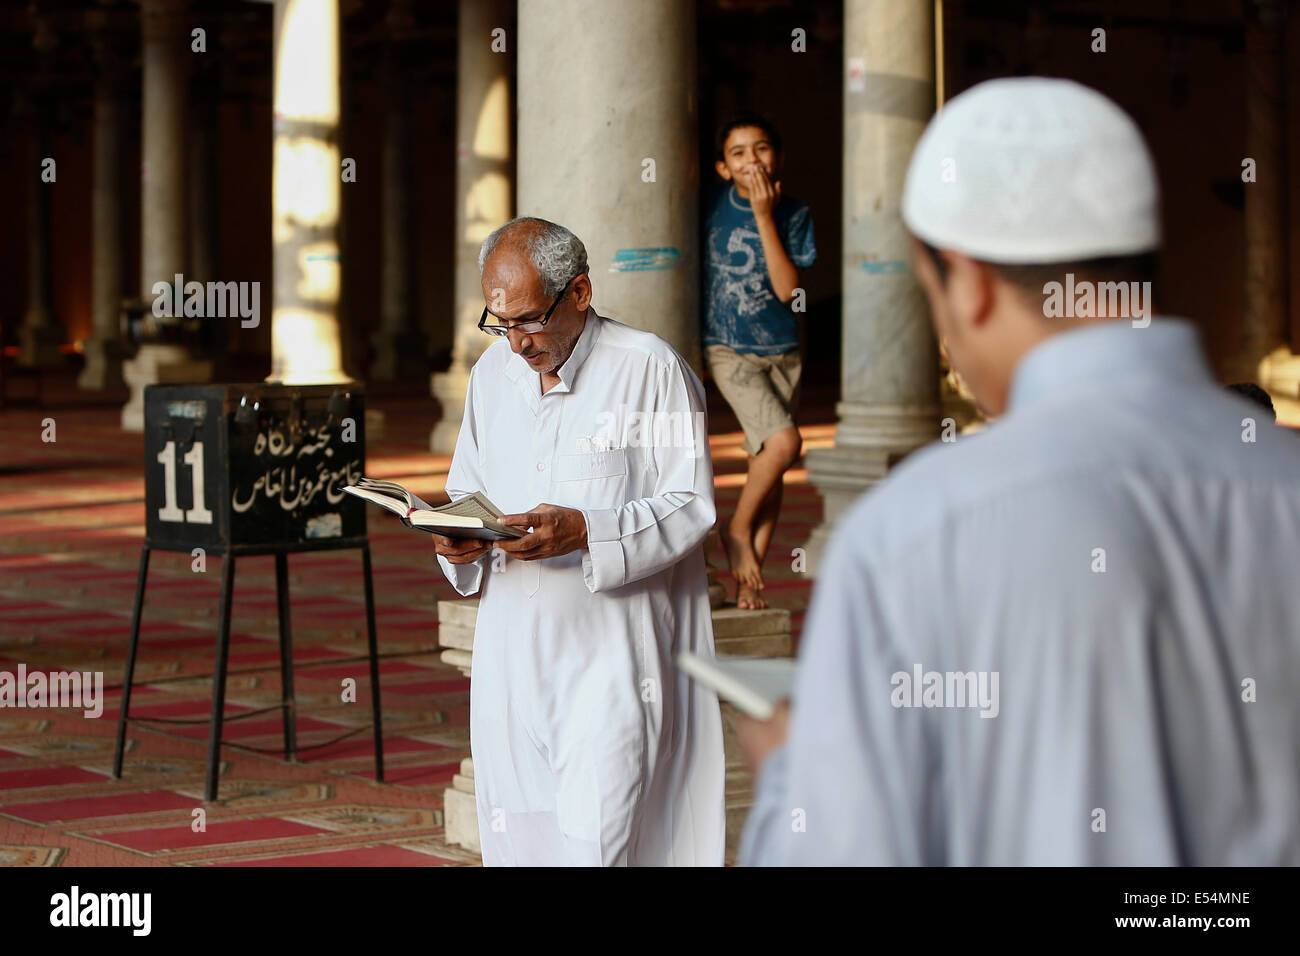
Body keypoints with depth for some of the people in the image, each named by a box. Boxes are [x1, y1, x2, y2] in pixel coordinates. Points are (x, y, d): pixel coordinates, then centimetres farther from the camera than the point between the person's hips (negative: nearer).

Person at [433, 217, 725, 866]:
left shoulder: (651, 368, -7)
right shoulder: (492, 373, 12)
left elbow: (690, 505, -9)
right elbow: (466, 488, 21)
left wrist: (587, 532, -23)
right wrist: (458, 535, -3)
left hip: (609, 660, -6)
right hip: (511, 656, 6)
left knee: (596, 843, -10)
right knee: (514, 840, 8)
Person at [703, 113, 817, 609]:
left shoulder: (794, 214, -3)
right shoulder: (711, 208, -5)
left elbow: (787, 289, -14)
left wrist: (764, 217, -18)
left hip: (781, 351, 3)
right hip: (728, 349, -3)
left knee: (769, 466, 4)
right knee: (784, 441, -22)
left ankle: (749, 580, 14)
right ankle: (737, 531, 1)